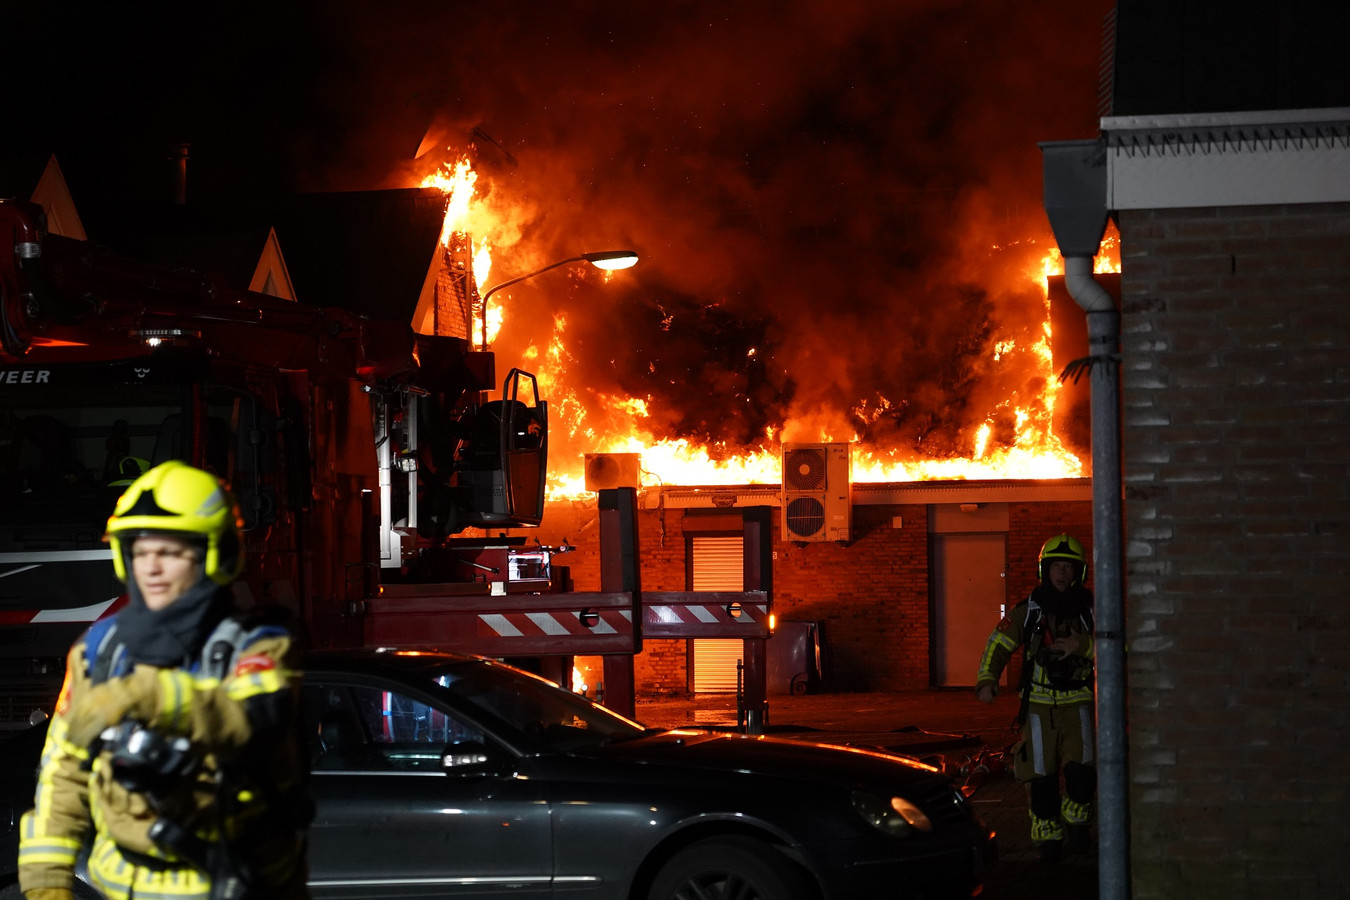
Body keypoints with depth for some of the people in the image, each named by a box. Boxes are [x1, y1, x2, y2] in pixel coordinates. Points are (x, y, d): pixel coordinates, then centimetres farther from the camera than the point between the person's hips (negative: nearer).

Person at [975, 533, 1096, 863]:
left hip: (1077, 703, 0)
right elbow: (998, 645, 3)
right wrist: (987, 680, -11)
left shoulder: (1089, 610, -1)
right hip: (1039, 705, 0)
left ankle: (1076, 823, 10)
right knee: (1040, 776, -1)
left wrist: (1083, 646, -23)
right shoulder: (1028, 610, 0)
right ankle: (1047, 835, 14)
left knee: (1081, 769, -13)